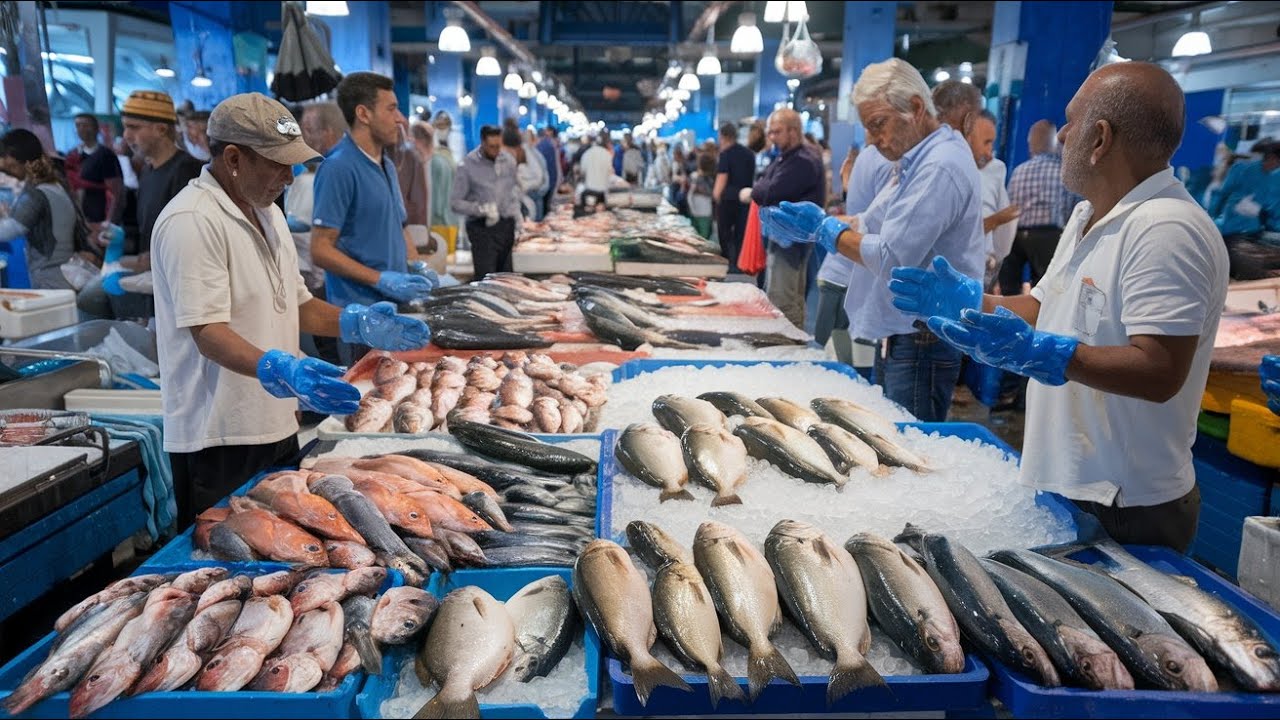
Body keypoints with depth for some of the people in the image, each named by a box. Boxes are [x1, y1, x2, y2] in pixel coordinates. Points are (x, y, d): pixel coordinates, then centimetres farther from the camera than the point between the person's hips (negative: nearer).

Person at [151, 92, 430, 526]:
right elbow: (208, 333, -24)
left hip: (276, 425, 9)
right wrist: (279, 369, -40)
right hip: (219, 440, -8)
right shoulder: (191, 222, -17)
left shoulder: (267, 213, 13)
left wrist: (358, 324, 5)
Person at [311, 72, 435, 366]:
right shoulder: (339, 167, -14)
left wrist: (416, 265, 4)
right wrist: (382, 280, -20)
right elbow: (321, 250, -16)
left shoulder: (386, 165, 13)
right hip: (362, 309, -8)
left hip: (396, 306, 8)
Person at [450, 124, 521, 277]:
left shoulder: (509, 160, 6)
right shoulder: (468, 166, -8)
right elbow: (455, 203, -8)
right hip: (482, 228, -5)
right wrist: (482, 209, -20)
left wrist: (516, 210, 9)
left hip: (507, 225, 5)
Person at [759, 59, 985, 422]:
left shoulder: (940, 167, -19)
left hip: (922, 346, -10)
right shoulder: (921, 161, 15)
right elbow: (876, 222, 18)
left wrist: (825, 231, -13)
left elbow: (892, 258, -24)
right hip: (902, 339, 10)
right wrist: (818, 220, 4)